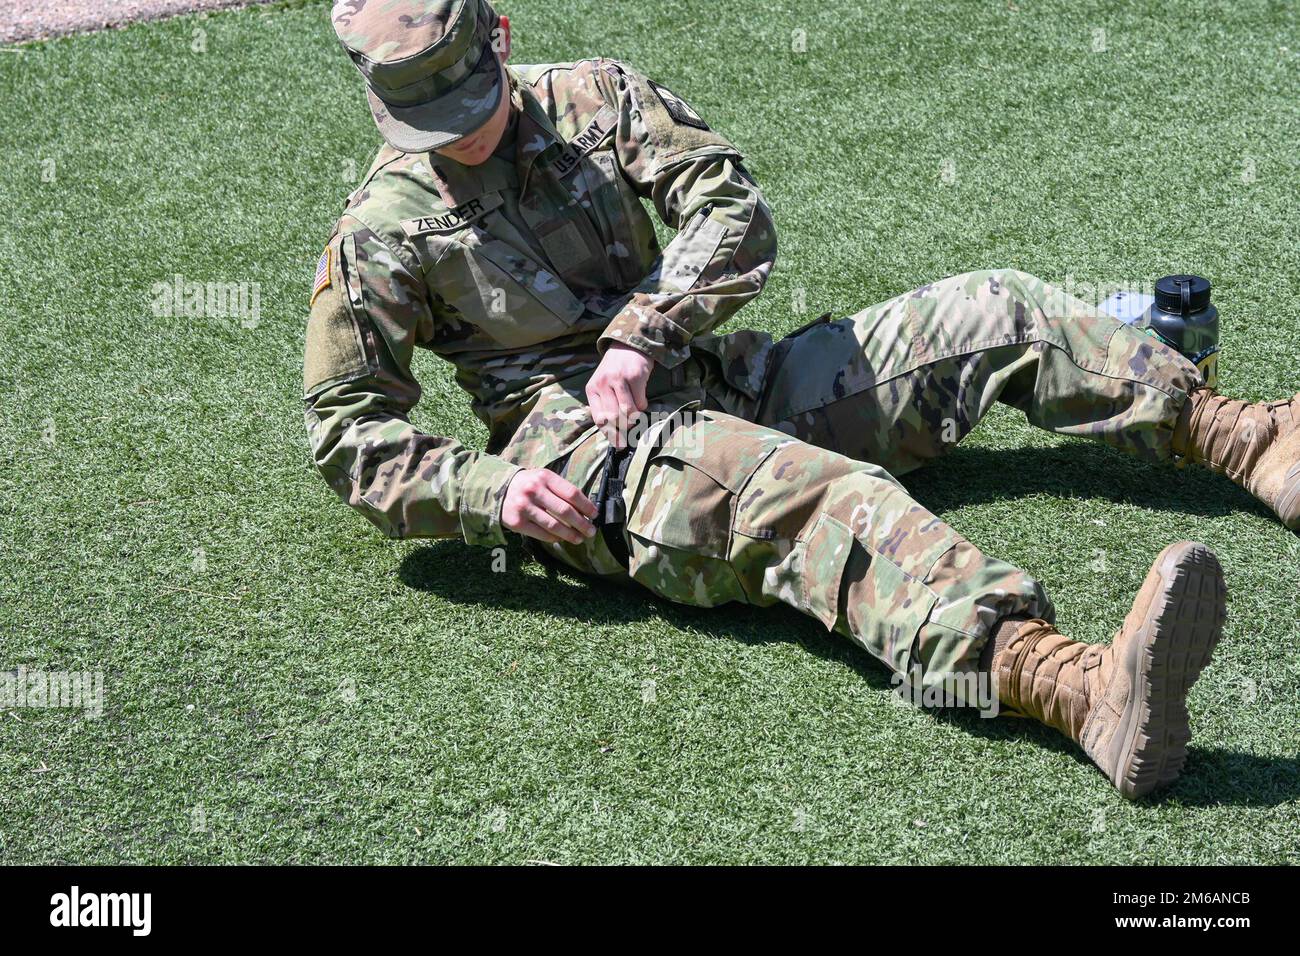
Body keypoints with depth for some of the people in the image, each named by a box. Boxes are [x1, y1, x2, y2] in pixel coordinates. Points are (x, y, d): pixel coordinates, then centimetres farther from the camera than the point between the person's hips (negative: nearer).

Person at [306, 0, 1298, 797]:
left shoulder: (594, 97, 9)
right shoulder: (382, 230, 0)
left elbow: (733, 208, 1)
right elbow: (347, 430, 0)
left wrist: (639, 334, -13)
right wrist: (490, 490, -16)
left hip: (722, 380, 7)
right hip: (579, 452, -6)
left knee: (996, 311, 1)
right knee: (811, 492, -37)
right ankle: (1092, 691, -58)